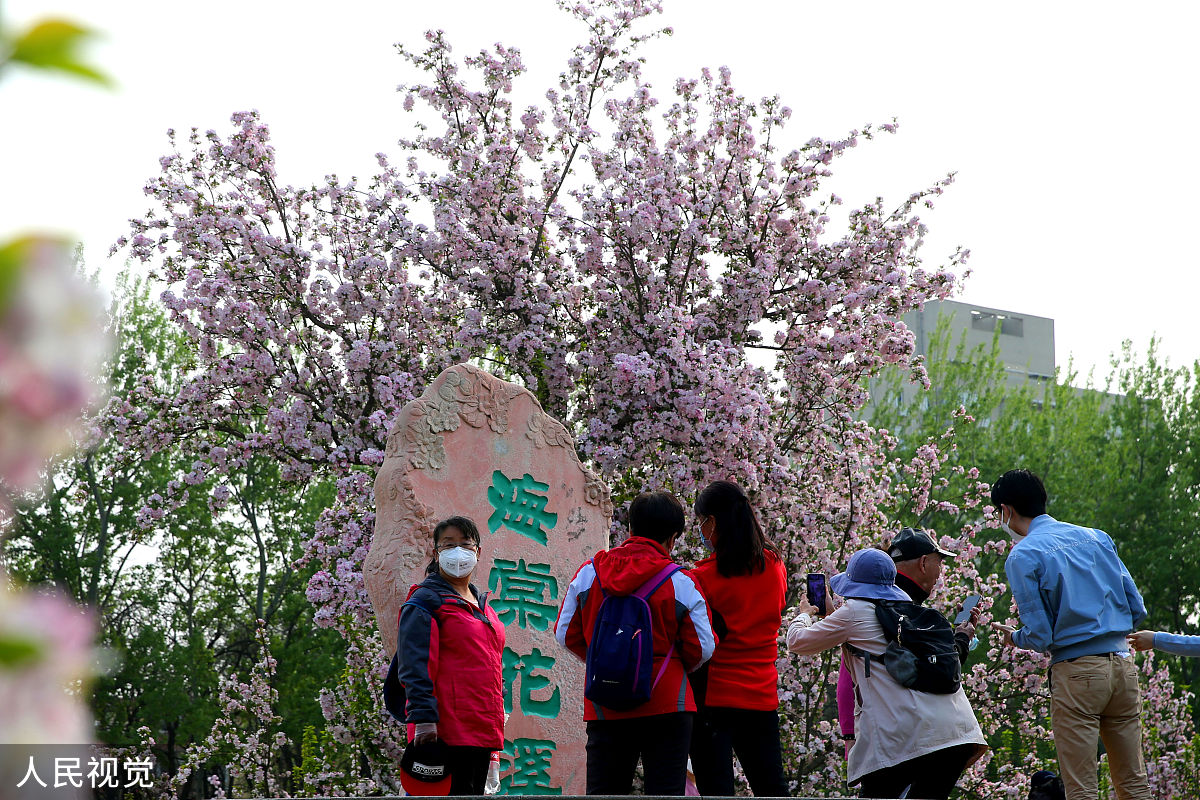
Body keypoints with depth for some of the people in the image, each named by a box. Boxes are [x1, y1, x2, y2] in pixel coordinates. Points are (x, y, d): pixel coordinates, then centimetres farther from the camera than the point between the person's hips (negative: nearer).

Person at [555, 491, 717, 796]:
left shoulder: (588, 573, 1)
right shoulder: (682, 583, -7)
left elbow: (566, 634, 7)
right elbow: (702, 648, -3)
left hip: (605, 708, 3)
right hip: (666, 704, -3)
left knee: (603, 790, 10)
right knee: (665, 791, 1)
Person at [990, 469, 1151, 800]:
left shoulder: (1022, 556, -5)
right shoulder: (1095, 537, 11)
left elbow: (1040, 637, -8)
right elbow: (1137, 609, 11)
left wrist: (1013, 637, 13)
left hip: (1076, 671, -5)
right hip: (1123, 665, 6)